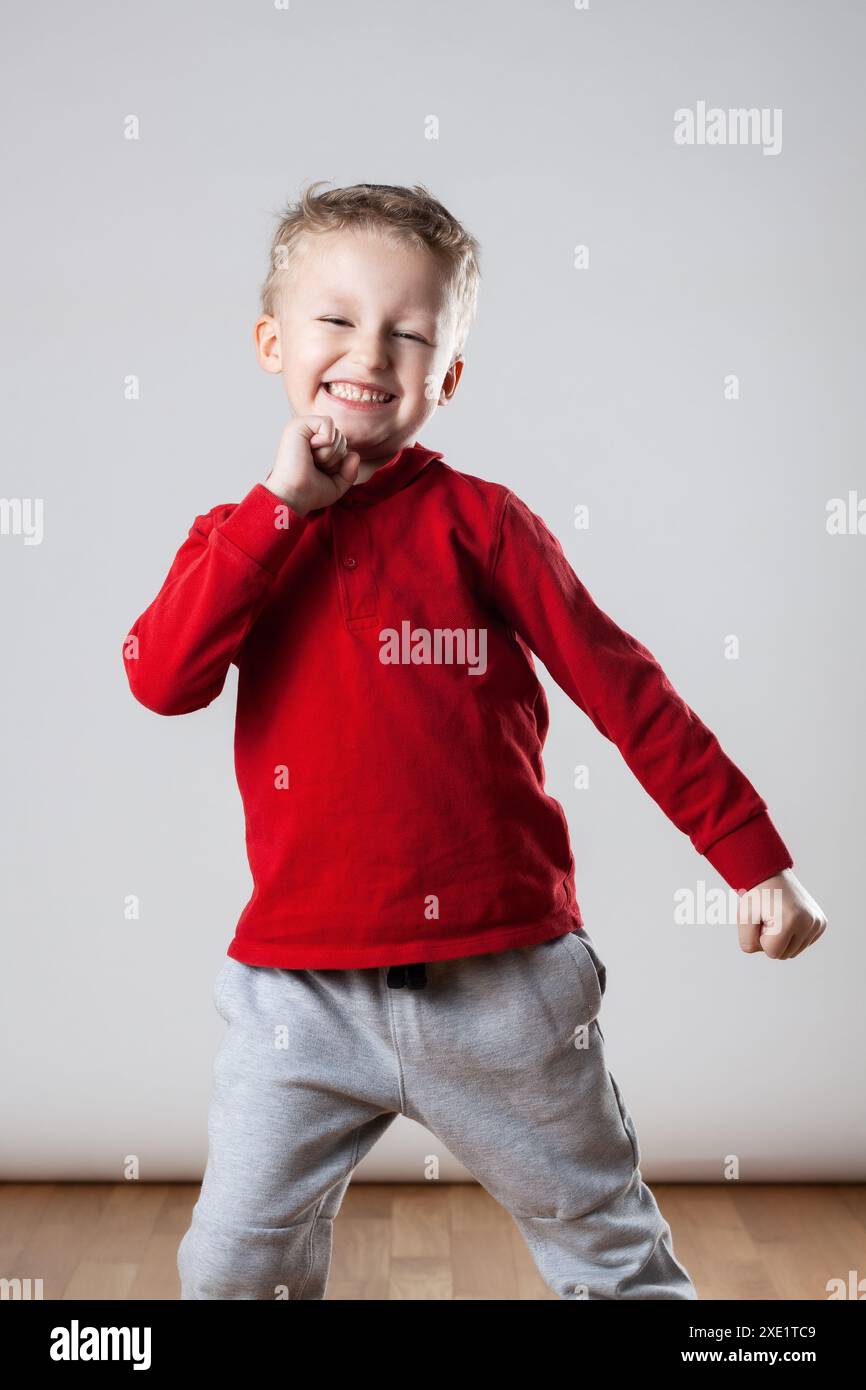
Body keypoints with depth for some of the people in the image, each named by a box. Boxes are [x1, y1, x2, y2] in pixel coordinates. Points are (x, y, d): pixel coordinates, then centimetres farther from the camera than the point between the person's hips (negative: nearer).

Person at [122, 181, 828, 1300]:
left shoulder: (477, 520, -2)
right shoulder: (241, 537, 7)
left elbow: (623, 688, -1)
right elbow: (160, 681, -12)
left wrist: (755, 860, -1)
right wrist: (281, 505, -12)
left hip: (499, 982, -1)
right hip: (300, 987, 2)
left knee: (612, 1254, 16)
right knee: (234, 1263, 9)